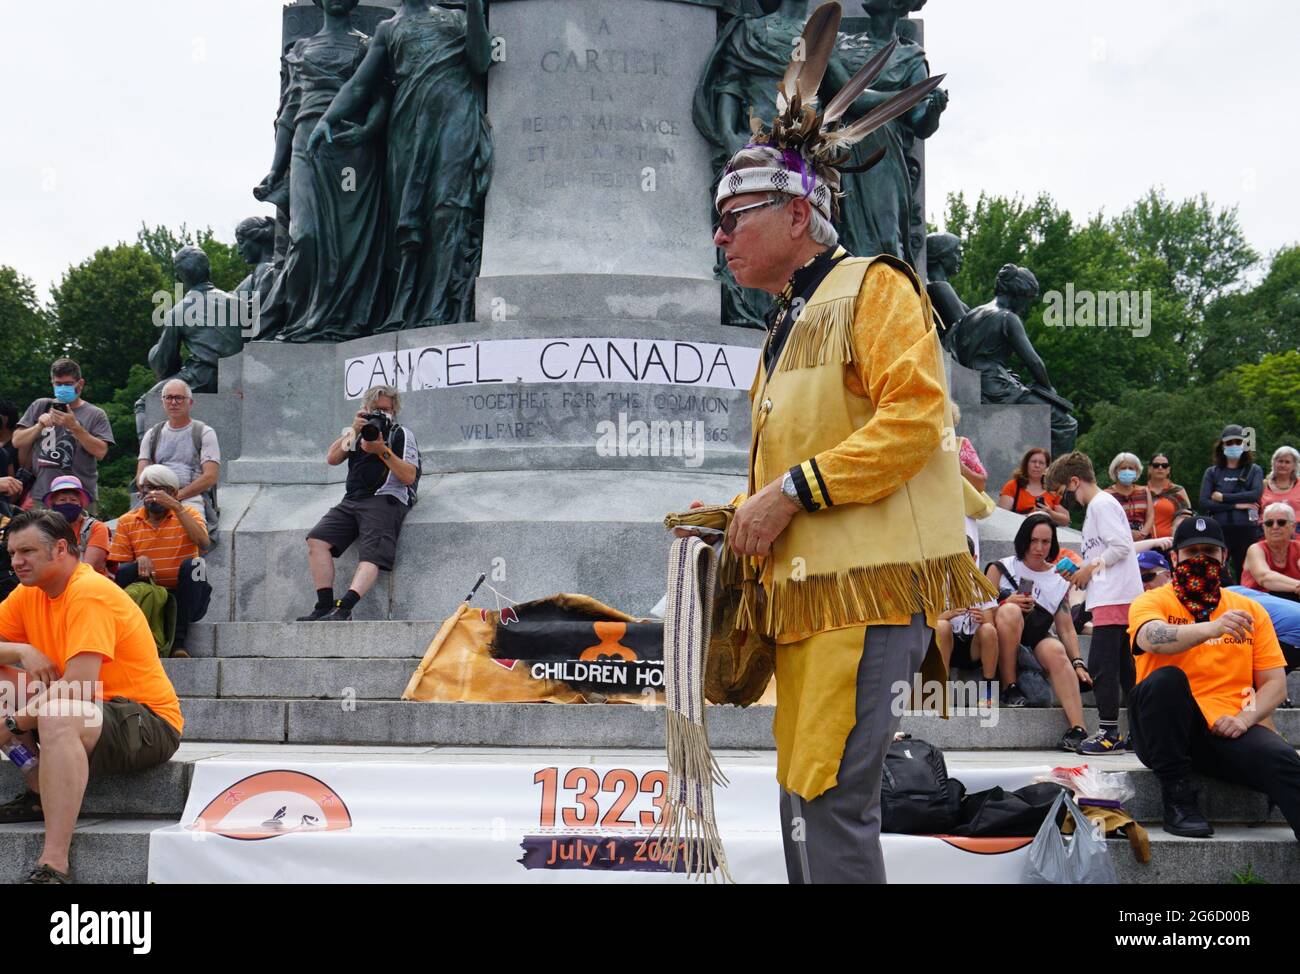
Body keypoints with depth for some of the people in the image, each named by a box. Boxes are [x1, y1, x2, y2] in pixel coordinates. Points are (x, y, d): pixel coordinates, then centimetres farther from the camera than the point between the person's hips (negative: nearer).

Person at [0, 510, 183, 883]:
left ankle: (54, 864, -40)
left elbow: (76, 688, -26)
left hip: (149, 724, -9)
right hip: (94, 713, 9)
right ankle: (39, 793, 0)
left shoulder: (89, 593, -19)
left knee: (58, 717, -37)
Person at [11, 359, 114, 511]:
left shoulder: (95, 414, 6)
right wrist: (39, 425, -7)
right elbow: (17, 442, 10)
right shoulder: (39, 407, 14)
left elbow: (100, 452, -6)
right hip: (40, 493, 2)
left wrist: (74, 426, -14)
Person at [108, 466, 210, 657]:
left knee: (193, 565, -29)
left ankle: (179, 640, -27)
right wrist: (139, 561, -19)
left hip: (183, 599, 0)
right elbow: (118, 566, 3)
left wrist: (176, 507, -22)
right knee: (127, 571, -26)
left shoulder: (188, 513, 5)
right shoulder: (127, 522, 8)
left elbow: (203, 542, -17)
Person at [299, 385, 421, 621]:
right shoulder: (354, 433, 25)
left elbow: (409, 477, 0)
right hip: (352, 500, 5)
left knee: (372, 556, -26)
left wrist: (383, 451, -9)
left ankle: (343, 608, -42)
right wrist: (354, 431, 0)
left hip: (385, 500, -5)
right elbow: (332, 459, 10)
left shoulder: (402, 435, 11)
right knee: (316, 539, -17)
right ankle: (324, 606, -20)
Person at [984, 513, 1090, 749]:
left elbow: (1067, 629, 9)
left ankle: (1078, 729, -41)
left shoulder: (1059, 581, 14)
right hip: (1002, 647, -2)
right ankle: (1009, 688, -25)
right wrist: (1008, 604, -18)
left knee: (1056, 650, -33)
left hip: (1036, 643, 2)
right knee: (1010, 611, -33)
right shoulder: (1001, 569, 7)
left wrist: (1077, 664, -3)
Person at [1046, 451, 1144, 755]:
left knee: (1100, 665, -10)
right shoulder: (1097, 506, 22)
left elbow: (1121, 547, -18)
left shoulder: (1102, 504, -9)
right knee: (1125, 666, 12)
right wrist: (1080, 573, 14)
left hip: (1114, 598, -11)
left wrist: (1089, 569, -8)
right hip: (1116, 597, 11)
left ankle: (1109, 732, -8)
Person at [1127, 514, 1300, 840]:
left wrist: (1246, 718, -10)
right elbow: (1152, 639, -19)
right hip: (1169, 732, -1)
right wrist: (1211, 628, -36)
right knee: (1166, 679, -32)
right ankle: (1178, 800, -22)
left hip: (1227, 731, 2)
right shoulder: (1152, 602, 6)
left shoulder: (1250, 611, 16)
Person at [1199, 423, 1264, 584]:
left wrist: (1223, 497, -7)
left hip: (1247, 530, 0)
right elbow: (1204, 504, -2)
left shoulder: (1254, 470, 10)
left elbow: (1256, 494, -9)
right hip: (1219, 530, 0)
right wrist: (1236, 505, -9)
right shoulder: (1212, 472, 10)